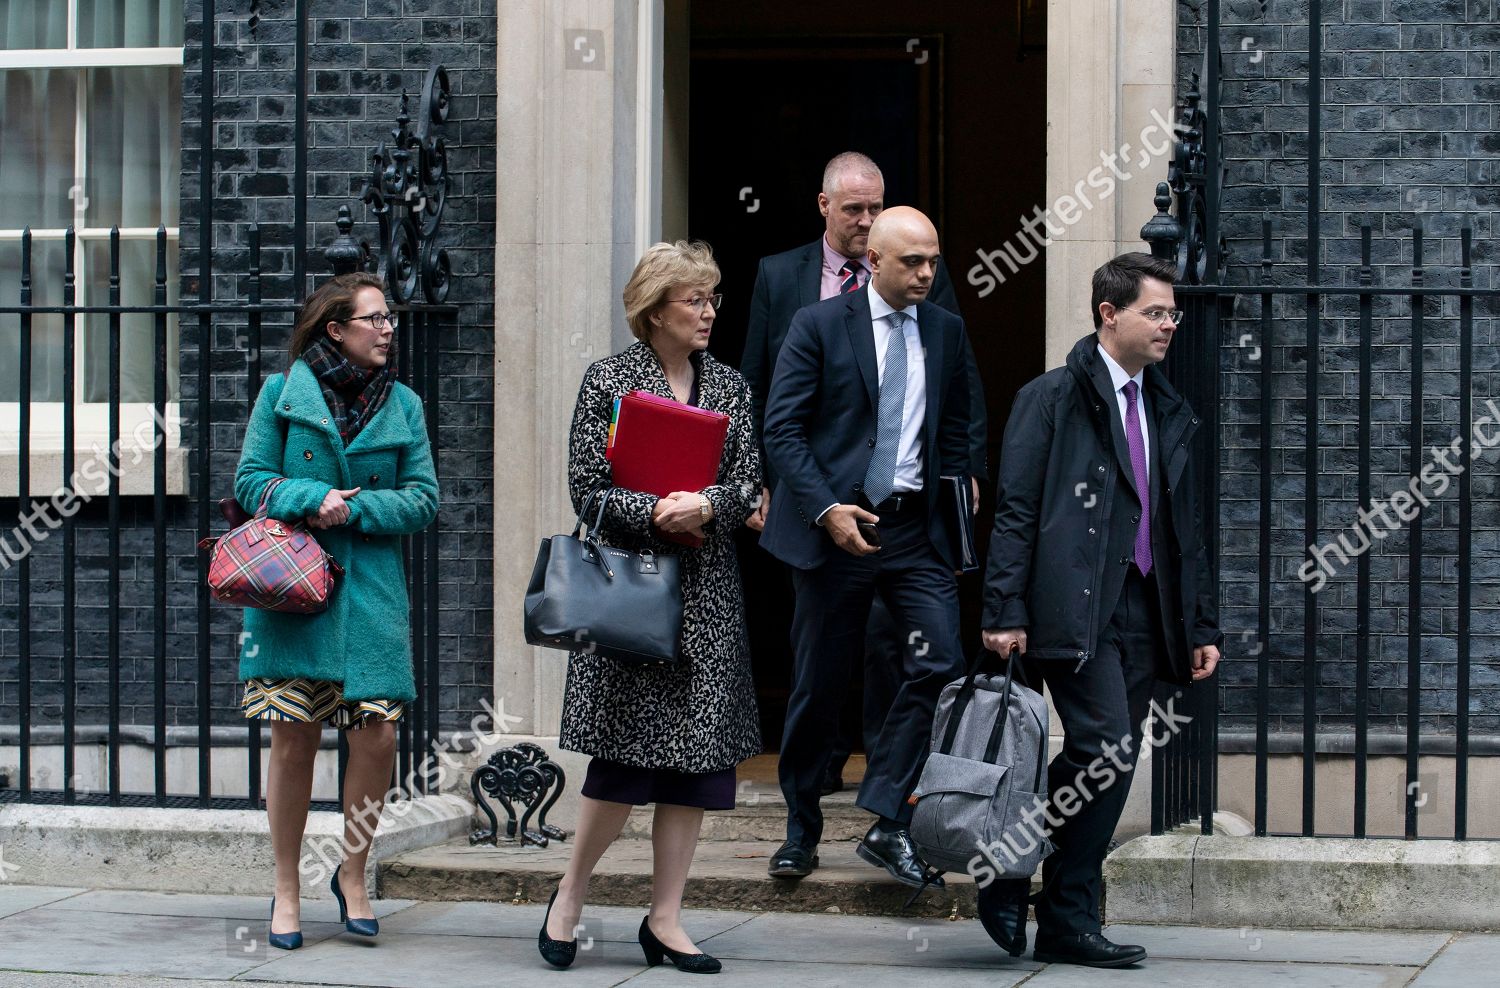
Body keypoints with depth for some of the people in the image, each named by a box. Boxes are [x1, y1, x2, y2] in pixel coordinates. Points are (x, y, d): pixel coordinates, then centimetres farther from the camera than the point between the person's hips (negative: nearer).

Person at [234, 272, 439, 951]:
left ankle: (352, 874, 15)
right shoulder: (282, 393, 5)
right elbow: (250, 481, 2)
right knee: (293, 737, -1)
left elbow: (423, 499, 5)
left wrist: (353, 508, -11)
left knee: (377, 735, -6)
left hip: (372, 590, 2)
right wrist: (313, 498, -15)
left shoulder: (402, 405, 11)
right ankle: (287, 889, 12)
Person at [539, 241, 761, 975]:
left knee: (697, 751, 2)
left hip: (707, 594, 5)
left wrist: (707, 505, -15)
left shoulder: (728, 386, 12)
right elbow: (587, 485, -5)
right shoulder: (608, 380, -1)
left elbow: (749, 480, 5)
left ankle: (665, 919, 9)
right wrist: (656, 513, -17)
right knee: (630, 750, -7)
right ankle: (571, 892, 14)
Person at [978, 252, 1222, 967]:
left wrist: (1203, 625, 16)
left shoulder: (1171, 413, 19)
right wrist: (1005, 612, -13)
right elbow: (1014, 511, -6)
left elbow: (1188, 529, 22)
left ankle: (1065, 924, 10)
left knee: (1114, 763, 4)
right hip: (1074, 609, -7)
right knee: (1105, 747, -17)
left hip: (1142, 614, 7)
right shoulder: (1052, 398, -1)